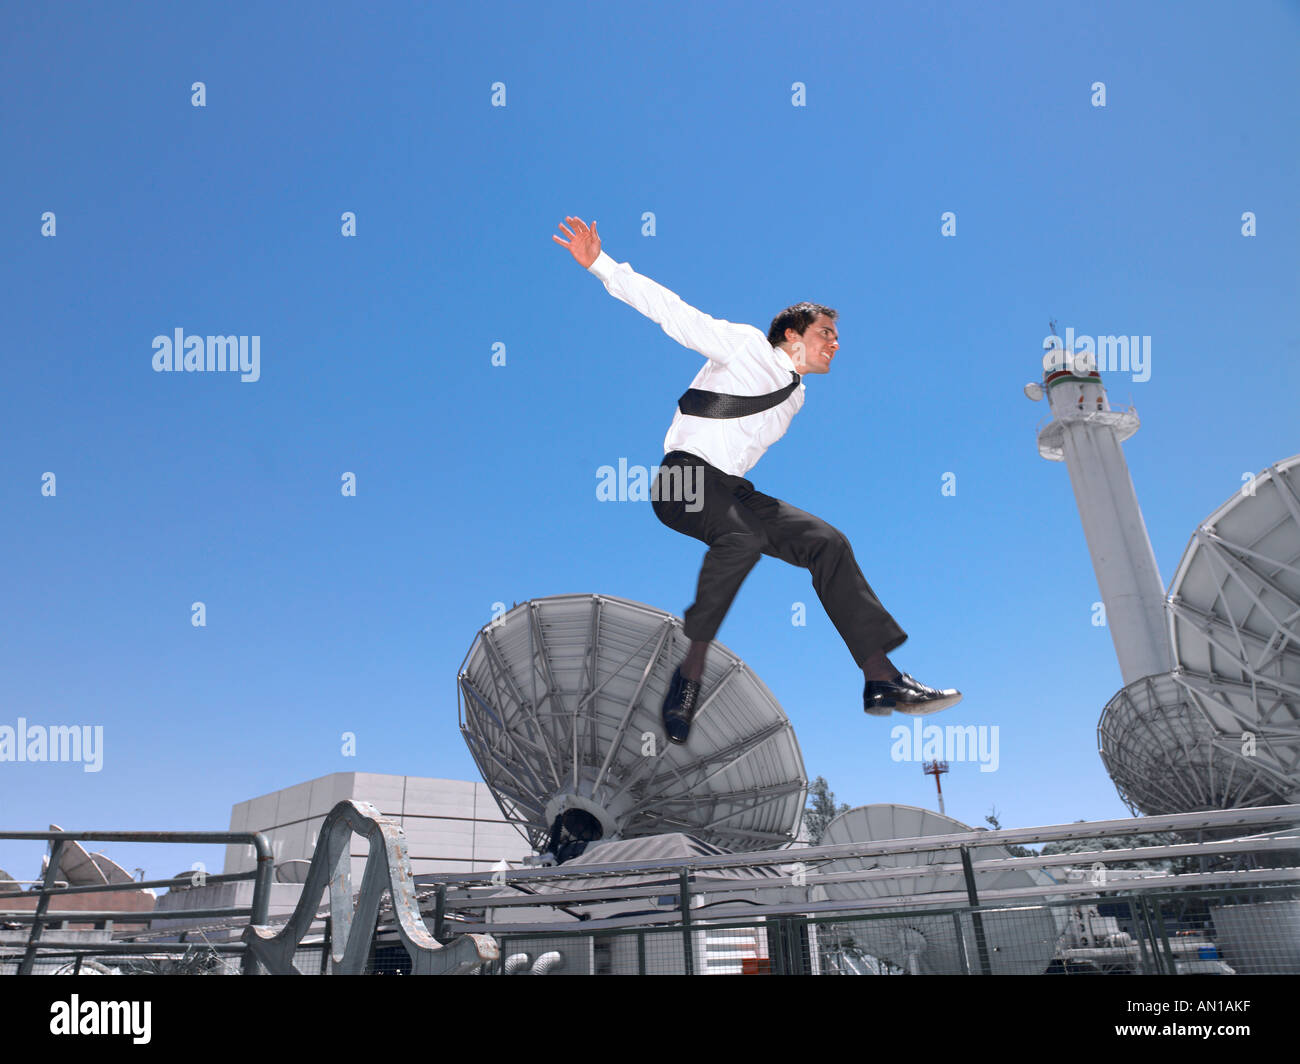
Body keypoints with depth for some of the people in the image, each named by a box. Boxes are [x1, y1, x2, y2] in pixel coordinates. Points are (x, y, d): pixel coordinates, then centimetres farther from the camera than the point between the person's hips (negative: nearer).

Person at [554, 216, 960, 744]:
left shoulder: (796, 395, 22)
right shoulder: (746, 345, 1)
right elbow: (673, 312, -6)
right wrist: (601, 264, -12)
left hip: (731, 489, 7)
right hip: (684, 476, -7)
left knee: (828, 542, -8)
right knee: (744, 535, -37)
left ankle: (882, 680, -9)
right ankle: (689, 676, -30)